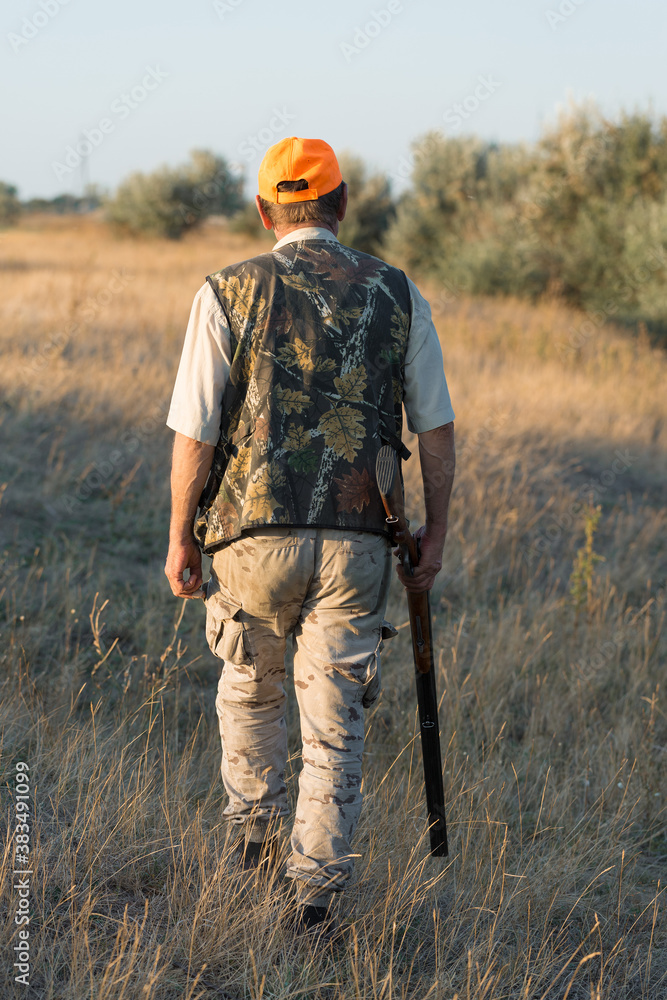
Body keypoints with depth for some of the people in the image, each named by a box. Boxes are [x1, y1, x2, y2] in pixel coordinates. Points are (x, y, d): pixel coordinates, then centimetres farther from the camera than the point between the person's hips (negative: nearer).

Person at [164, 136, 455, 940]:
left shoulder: (228, 294, -4)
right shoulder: (396, 294, 2)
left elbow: (195, 432, -6)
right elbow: (436, 427, 3)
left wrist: (180, 537, 4)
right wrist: (435, 532, 12)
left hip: (254, 537, 0)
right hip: (355, 543, 0)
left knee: (249, 689, 24)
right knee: (334, 722, 6)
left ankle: (252, 833, 41)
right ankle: (314, 889, 3)